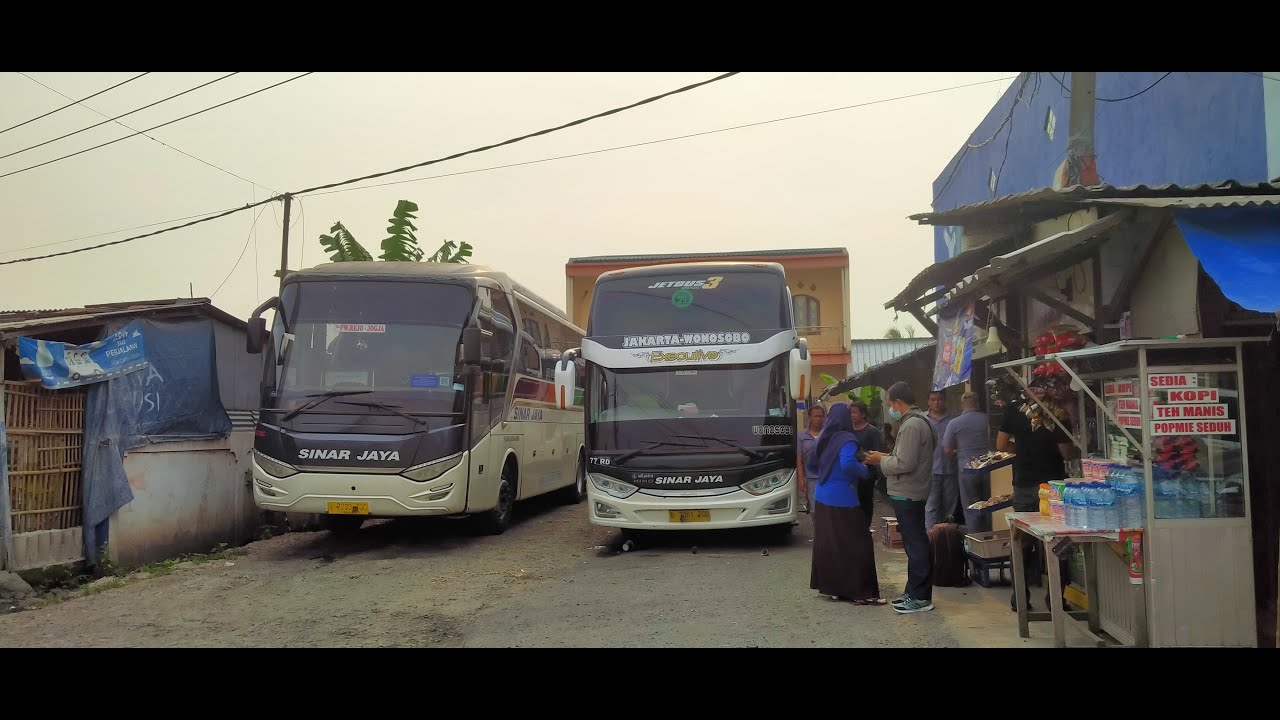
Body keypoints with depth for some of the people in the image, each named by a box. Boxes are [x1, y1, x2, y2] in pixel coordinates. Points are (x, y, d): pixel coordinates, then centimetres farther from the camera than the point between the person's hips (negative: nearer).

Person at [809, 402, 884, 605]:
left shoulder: (824, 439, 9)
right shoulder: (847, 440, -14)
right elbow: (848, 464, -29)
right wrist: (864, 470, -12)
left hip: (822, 498, 8)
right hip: (843, 500, -8)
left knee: (827, 544, 11)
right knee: (856, 545, -1)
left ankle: (832, 587, 17)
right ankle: (860, 592, 0)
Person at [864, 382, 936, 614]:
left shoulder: (911, 425, -20)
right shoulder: (921, 421, 14)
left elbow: (904, 464, -24)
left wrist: (882, 460, -10)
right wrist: (887, 458, 10)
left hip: (907, 495, -11)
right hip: (914, 492, 11)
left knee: (915, 544, -5)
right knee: (917, 543, 16)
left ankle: (920, 598, 0)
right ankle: (915, 592, 25)